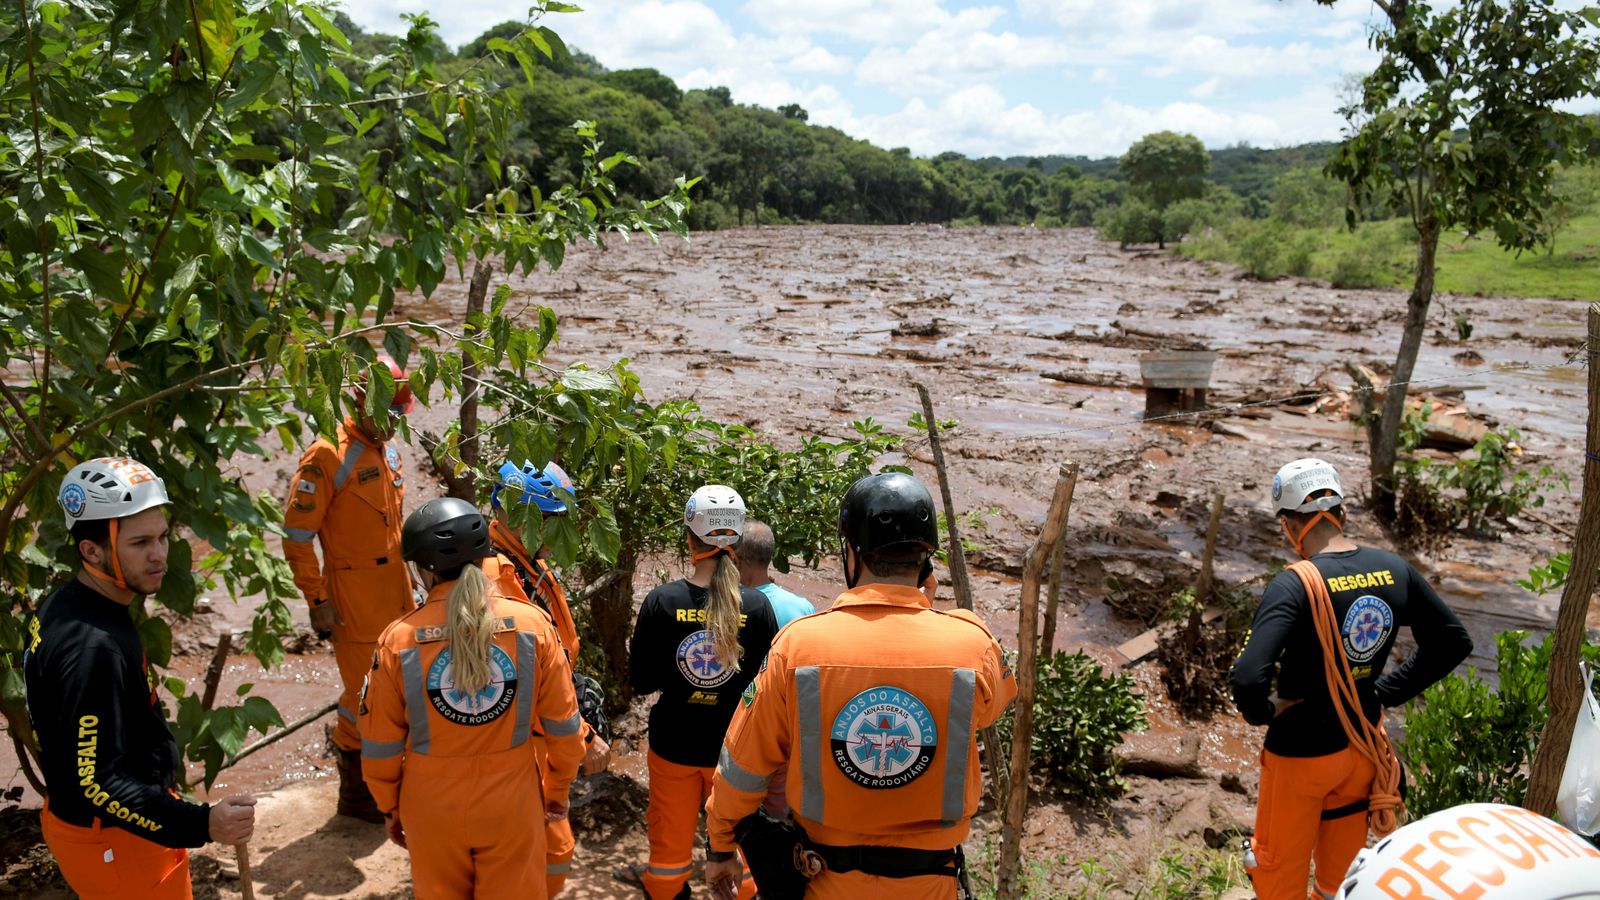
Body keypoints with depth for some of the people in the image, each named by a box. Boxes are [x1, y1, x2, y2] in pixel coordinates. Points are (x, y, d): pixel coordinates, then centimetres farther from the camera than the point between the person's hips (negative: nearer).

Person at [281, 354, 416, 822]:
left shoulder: (388, 451, 11)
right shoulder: (328, 456, -14)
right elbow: (297, 534, -15)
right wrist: (317, 601, -14)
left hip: (394, 591, 8)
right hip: (354, 598, -7)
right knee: (363, 695, 2)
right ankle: (355, 793, 19)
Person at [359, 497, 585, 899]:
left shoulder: (399, 640, -14)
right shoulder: (532, 625, -14)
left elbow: (380, 746, -4)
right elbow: (562, 724, -6)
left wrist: (390, 808, 13)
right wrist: (558, 790, 10)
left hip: (433, 810, 0)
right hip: (512, 805, 0)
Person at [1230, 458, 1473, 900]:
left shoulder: (1293, 587, -27)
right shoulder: (1394, 570, -8)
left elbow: (1248, 679, -37)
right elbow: (1453, 642, 4)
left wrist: (1262, 711, -15)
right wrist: (1388, 690, 6)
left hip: (1301, 752, -5)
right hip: (1362, 744, 6)